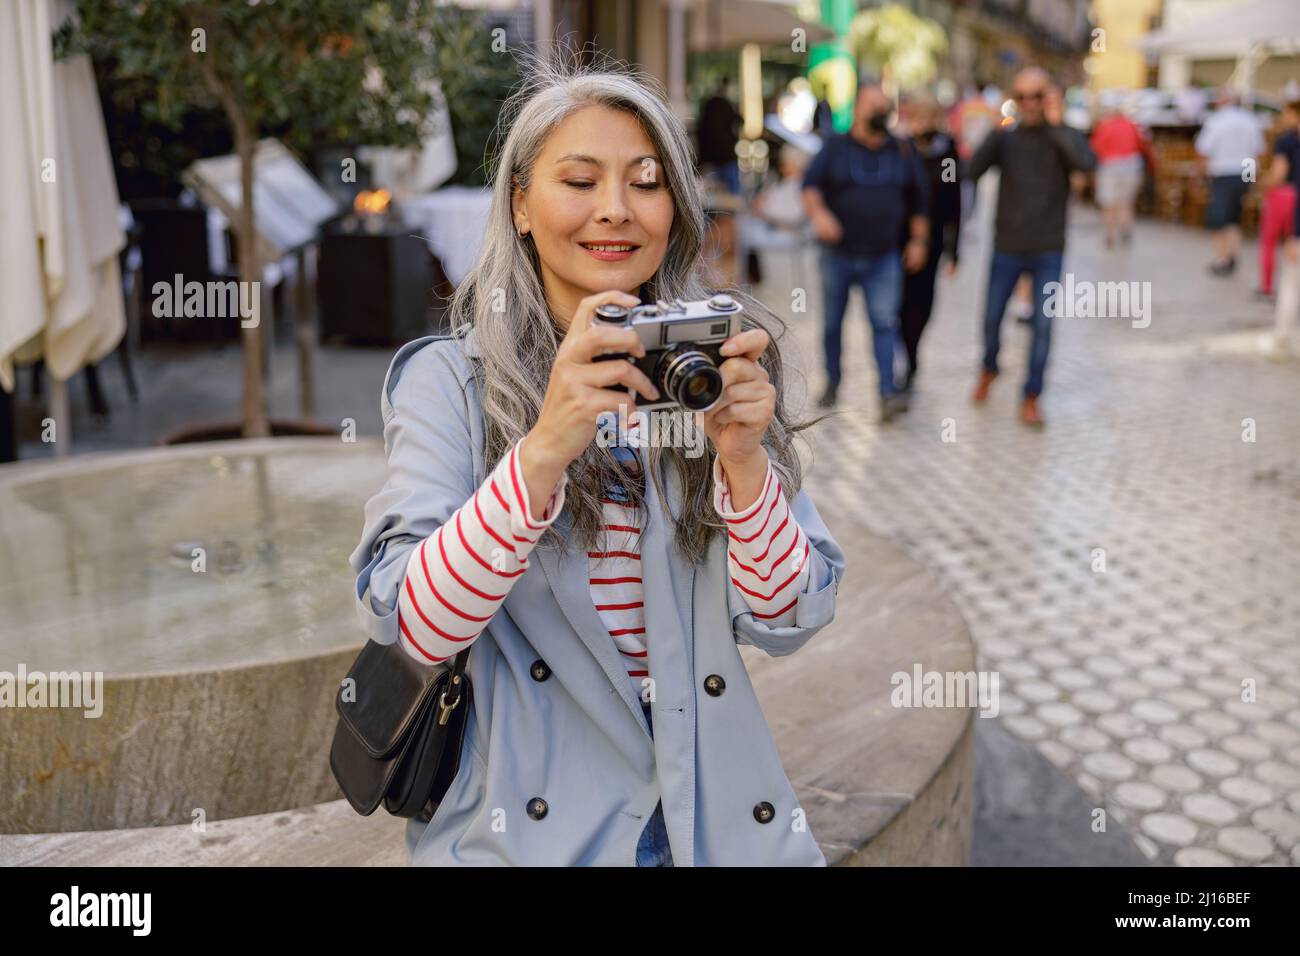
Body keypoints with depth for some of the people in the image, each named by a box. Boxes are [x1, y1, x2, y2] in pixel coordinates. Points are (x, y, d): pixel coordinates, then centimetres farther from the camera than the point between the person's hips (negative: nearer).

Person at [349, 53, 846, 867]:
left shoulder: (720, 364, 4)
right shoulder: (449, 379, -1)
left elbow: (787, 623, 1)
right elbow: (409, 628, -11)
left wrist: (744, 457, -15)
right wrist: (545, 448, -23)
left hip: (720, 821, 3)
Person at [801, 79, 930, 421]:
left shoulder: (902, 152, 7)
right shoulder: (836, 147, 0)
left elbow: (917, 200, 15)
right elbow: (810, 185, -11)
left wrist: (918, 240, 11)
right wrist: (819, 214, -30)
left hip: (883, 257, 0)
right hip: (838, 254, 0)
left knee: (884, 322, -11)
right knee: (833, 322, 10)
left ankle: (888, 393, -15)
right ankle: (832, 383, 26)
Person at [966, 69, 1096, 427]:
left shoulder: (1064, 137, -2)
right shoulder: (1005, 138, 0)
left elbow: (1088, 163, -22)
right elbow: (973, 170, -16)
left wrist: (1056, 124, -20)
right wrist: (995, 129, -27)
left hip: (1048, 251, -1)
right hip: (1007, 248, 1)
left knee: (1043, 324, -4)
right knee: (992, 318, 8)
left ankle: (1031, 399, 6)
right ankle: (989, 369, 37)